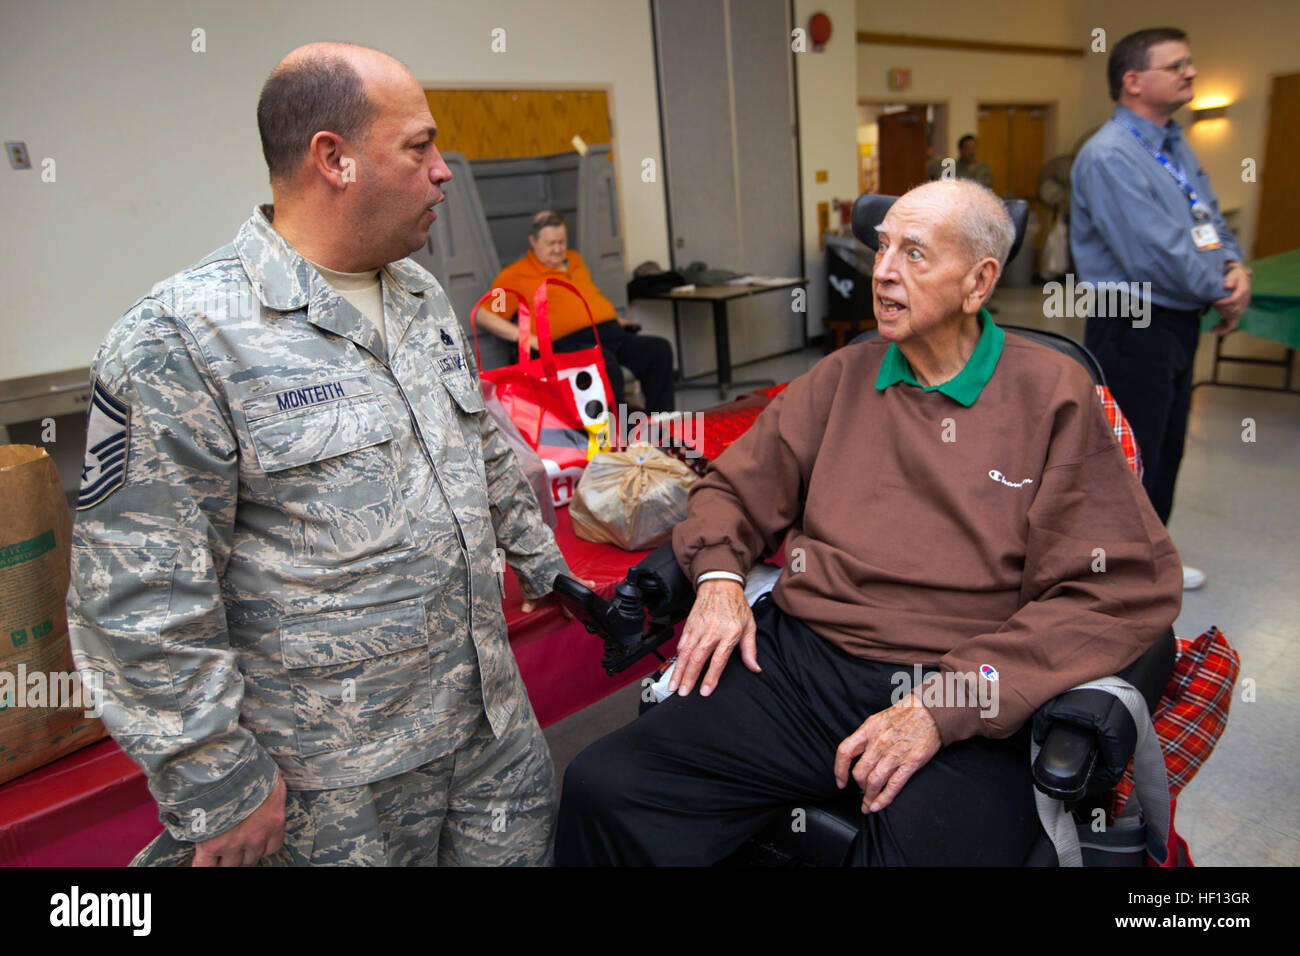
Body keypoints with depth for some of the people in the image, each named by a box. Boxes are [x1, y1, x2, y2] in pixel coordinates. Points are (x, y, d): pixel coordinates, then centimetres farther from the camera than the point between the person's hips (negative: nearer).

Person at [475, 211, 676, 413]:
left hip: (613, 334, 7)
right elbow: (483, 315, -1)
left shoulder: (574, 259, 27)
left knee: (660, 349, -16)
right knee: (605, 362, -39)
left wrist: (613, 319, 24)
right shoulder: (516, 275, 6)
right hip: (571, 342, -7)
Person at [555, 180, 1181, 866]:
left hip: (969, 708, -2)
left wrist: (945, 705, -13)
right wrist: (719, 577, 0)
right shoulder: (843, 377, 15)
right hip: (799, 661, 3)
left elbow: (1128, 588, -3)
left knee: (929, 842, -32)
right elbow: (735, 488, 23)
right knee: (602, 788, -16)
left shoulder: (1055, 396, 4)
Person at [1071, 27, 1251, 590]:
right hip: (1134, 328, -10)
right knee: (1130, 457, 0)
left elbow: (1211, 220, 15)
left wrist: (1235, 267, -6)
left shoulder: (1176, 146, 12)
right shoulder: (1109, 156, -18)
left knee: (1166, 451, 20)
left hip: (1179, 322, 10)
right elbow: (1155, 253, -25)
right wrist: (1222, 293, -12)